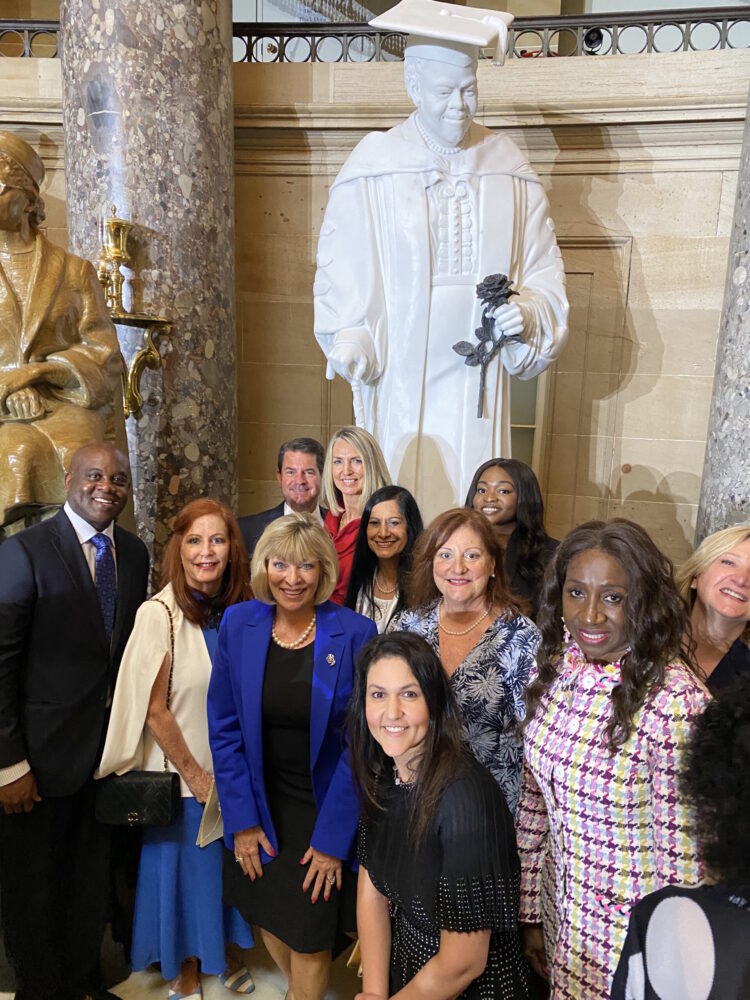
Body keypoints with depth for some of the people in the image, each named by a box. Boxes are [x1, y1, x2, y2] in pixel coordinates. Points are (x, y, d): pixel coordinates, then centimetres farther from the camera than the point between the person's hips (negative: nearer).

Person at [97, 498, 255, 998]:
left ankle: (229, 952, 46)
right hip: (183, 774, -4)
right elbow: (155, 710, -16)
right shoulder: (160, 614, -19)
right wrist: (195, 774, -10)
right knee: (186, 868, 15)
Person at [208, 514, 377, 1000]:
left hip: (325, 811, -3)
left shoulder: (354, 633, -17)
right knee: (270, 917, 21)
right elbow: (225, 728, -3)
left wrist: (333, 836, -14)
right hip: (261, 809, 3)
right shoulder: (237, 624, -9)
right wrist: (241, 818, -6)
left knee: (310, 932, 10)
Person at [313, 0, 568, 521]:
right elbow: (341, 268, 1)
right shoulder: (371, 170, 1)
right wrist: (350, 341, -13)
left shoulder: (510, 170, 8)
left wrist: (527, 313, -10)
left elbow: (544, 271, 9)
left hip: (476, 377, 2)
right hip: (397, 376, -2)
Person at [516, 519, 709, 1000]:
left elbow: (682, 853, -19)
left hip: (632, 931, -5)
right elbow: (535, 798, 1)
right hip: (561, 907, 6)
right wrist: (530, 911, 7)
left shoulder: (674, 699, -27)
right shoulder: (557, 669, -8)